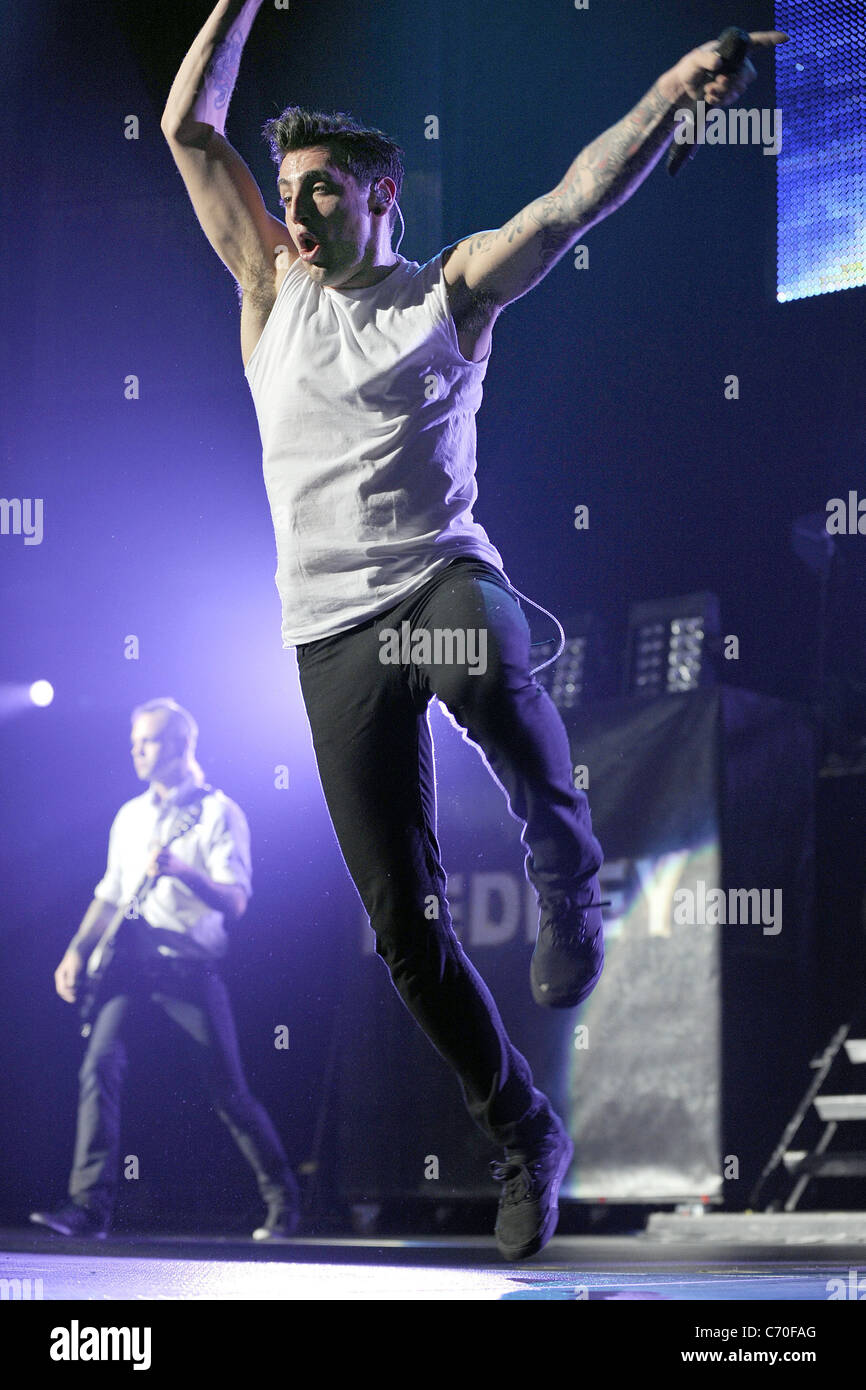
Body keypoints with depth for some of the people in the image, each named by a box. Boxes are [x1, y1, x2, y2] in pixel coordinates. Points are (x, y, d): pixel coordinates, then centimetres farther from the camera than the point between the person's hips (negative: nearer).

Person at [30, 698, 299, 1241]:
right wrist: (78, 951, 8)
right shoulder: (131, 816, 17)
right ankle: (91, 1206, -20)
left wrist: (181, 871, -29)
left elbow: (234, 902, -12)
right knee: (100, 1066, -17)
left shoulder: (218, 812, -2)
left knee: (229, 1090, -1)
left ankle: (284, 1205, 16)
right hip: (132, 962, 5)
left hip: (190, 967, -5)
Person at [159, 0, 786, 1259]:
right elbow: (189, 128, 11)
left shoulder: (452, 291, 7)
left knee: (486, 666, -43)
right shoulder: (270, 289, 13)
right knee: (405, 919, -2)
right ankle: (523, 1135, 12)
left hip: (443, 578, -3)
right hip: (331, 629, 3)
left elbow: (571, 203, -6)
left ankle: (568, 875, -22)